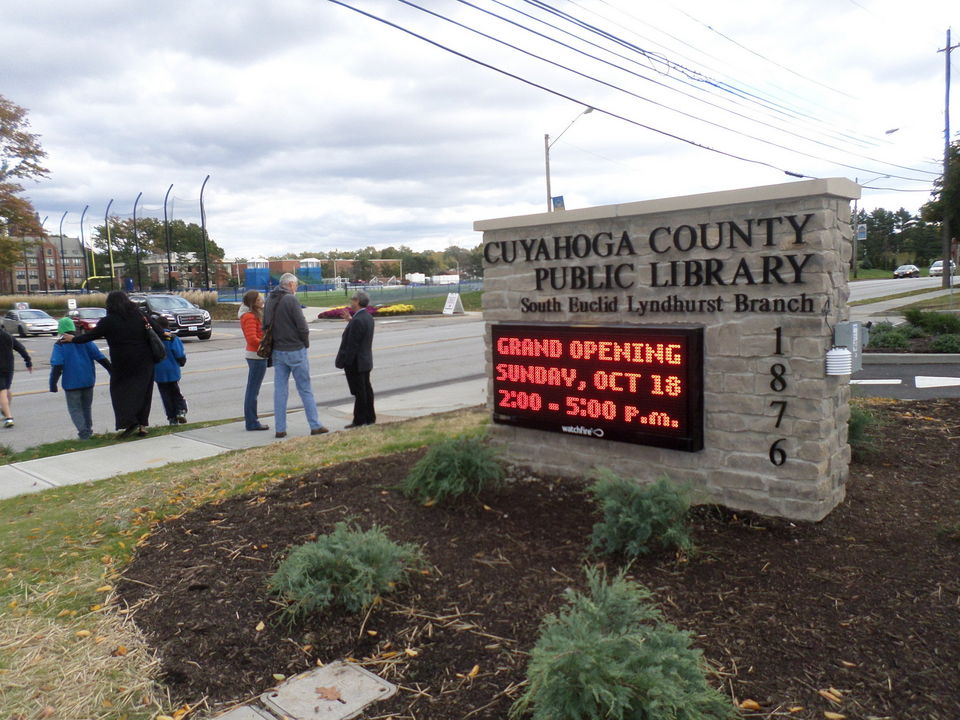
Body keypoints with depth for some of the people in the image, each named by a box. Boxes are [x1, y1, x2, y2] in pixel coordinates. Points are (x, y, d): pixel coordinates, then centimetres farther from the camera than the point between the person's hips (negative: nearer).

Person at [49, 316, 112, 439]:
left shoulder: (60, 345, -7)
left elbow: (57, 366, -14)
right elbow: (100, 356, 0)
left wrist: (53, 383, -10)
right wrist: (111, 369, 3)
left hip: (71, 382, -4)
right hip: (88, 380, 4)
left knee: (74, 408, 6)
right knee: (87, 406, 20)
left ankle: (83, 431, -9)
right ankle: (88, 429, 27)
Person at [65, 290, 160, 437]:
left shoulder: (108, 321, -8)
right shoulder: (139, 315, 0)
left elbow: (91, 335, 0)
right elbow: (155, 330, 6)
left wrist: (73, 339, 16)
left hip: (123, 363, -3)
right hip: (144, 362, 4)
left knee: (120, 389, 9)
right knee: (143, 390, 10)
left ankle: (129, 421, -7)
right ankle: (142, 425, 10)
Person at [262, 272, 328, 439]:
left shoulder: (270, 300, 8)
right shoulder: (291, 300, -14)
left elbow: (266, 326, 12)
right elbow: (302, 326, -16)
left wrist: (275, 343, 14)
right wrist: (306, 343, 0)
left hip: (278, 351, 6)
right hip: (295, 350, -6)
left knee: (279, 390, 8)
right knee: (305, 390, 2)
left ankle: (280, 429, 10)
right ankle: (315, 425, 7)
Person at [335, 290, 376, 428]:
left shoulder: (357, 321, -23)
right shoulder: (368, 317, 7)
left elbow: (352, 345, -23)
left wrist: (344, 362, -18)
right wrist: (350, 320, 13)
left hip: (355, 363, -10)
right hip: (366, 361, 10)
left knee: (359, 392, -1)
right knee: (366, 389, 16)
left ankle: (359, 420, 8)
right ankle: (370, 417, 24)